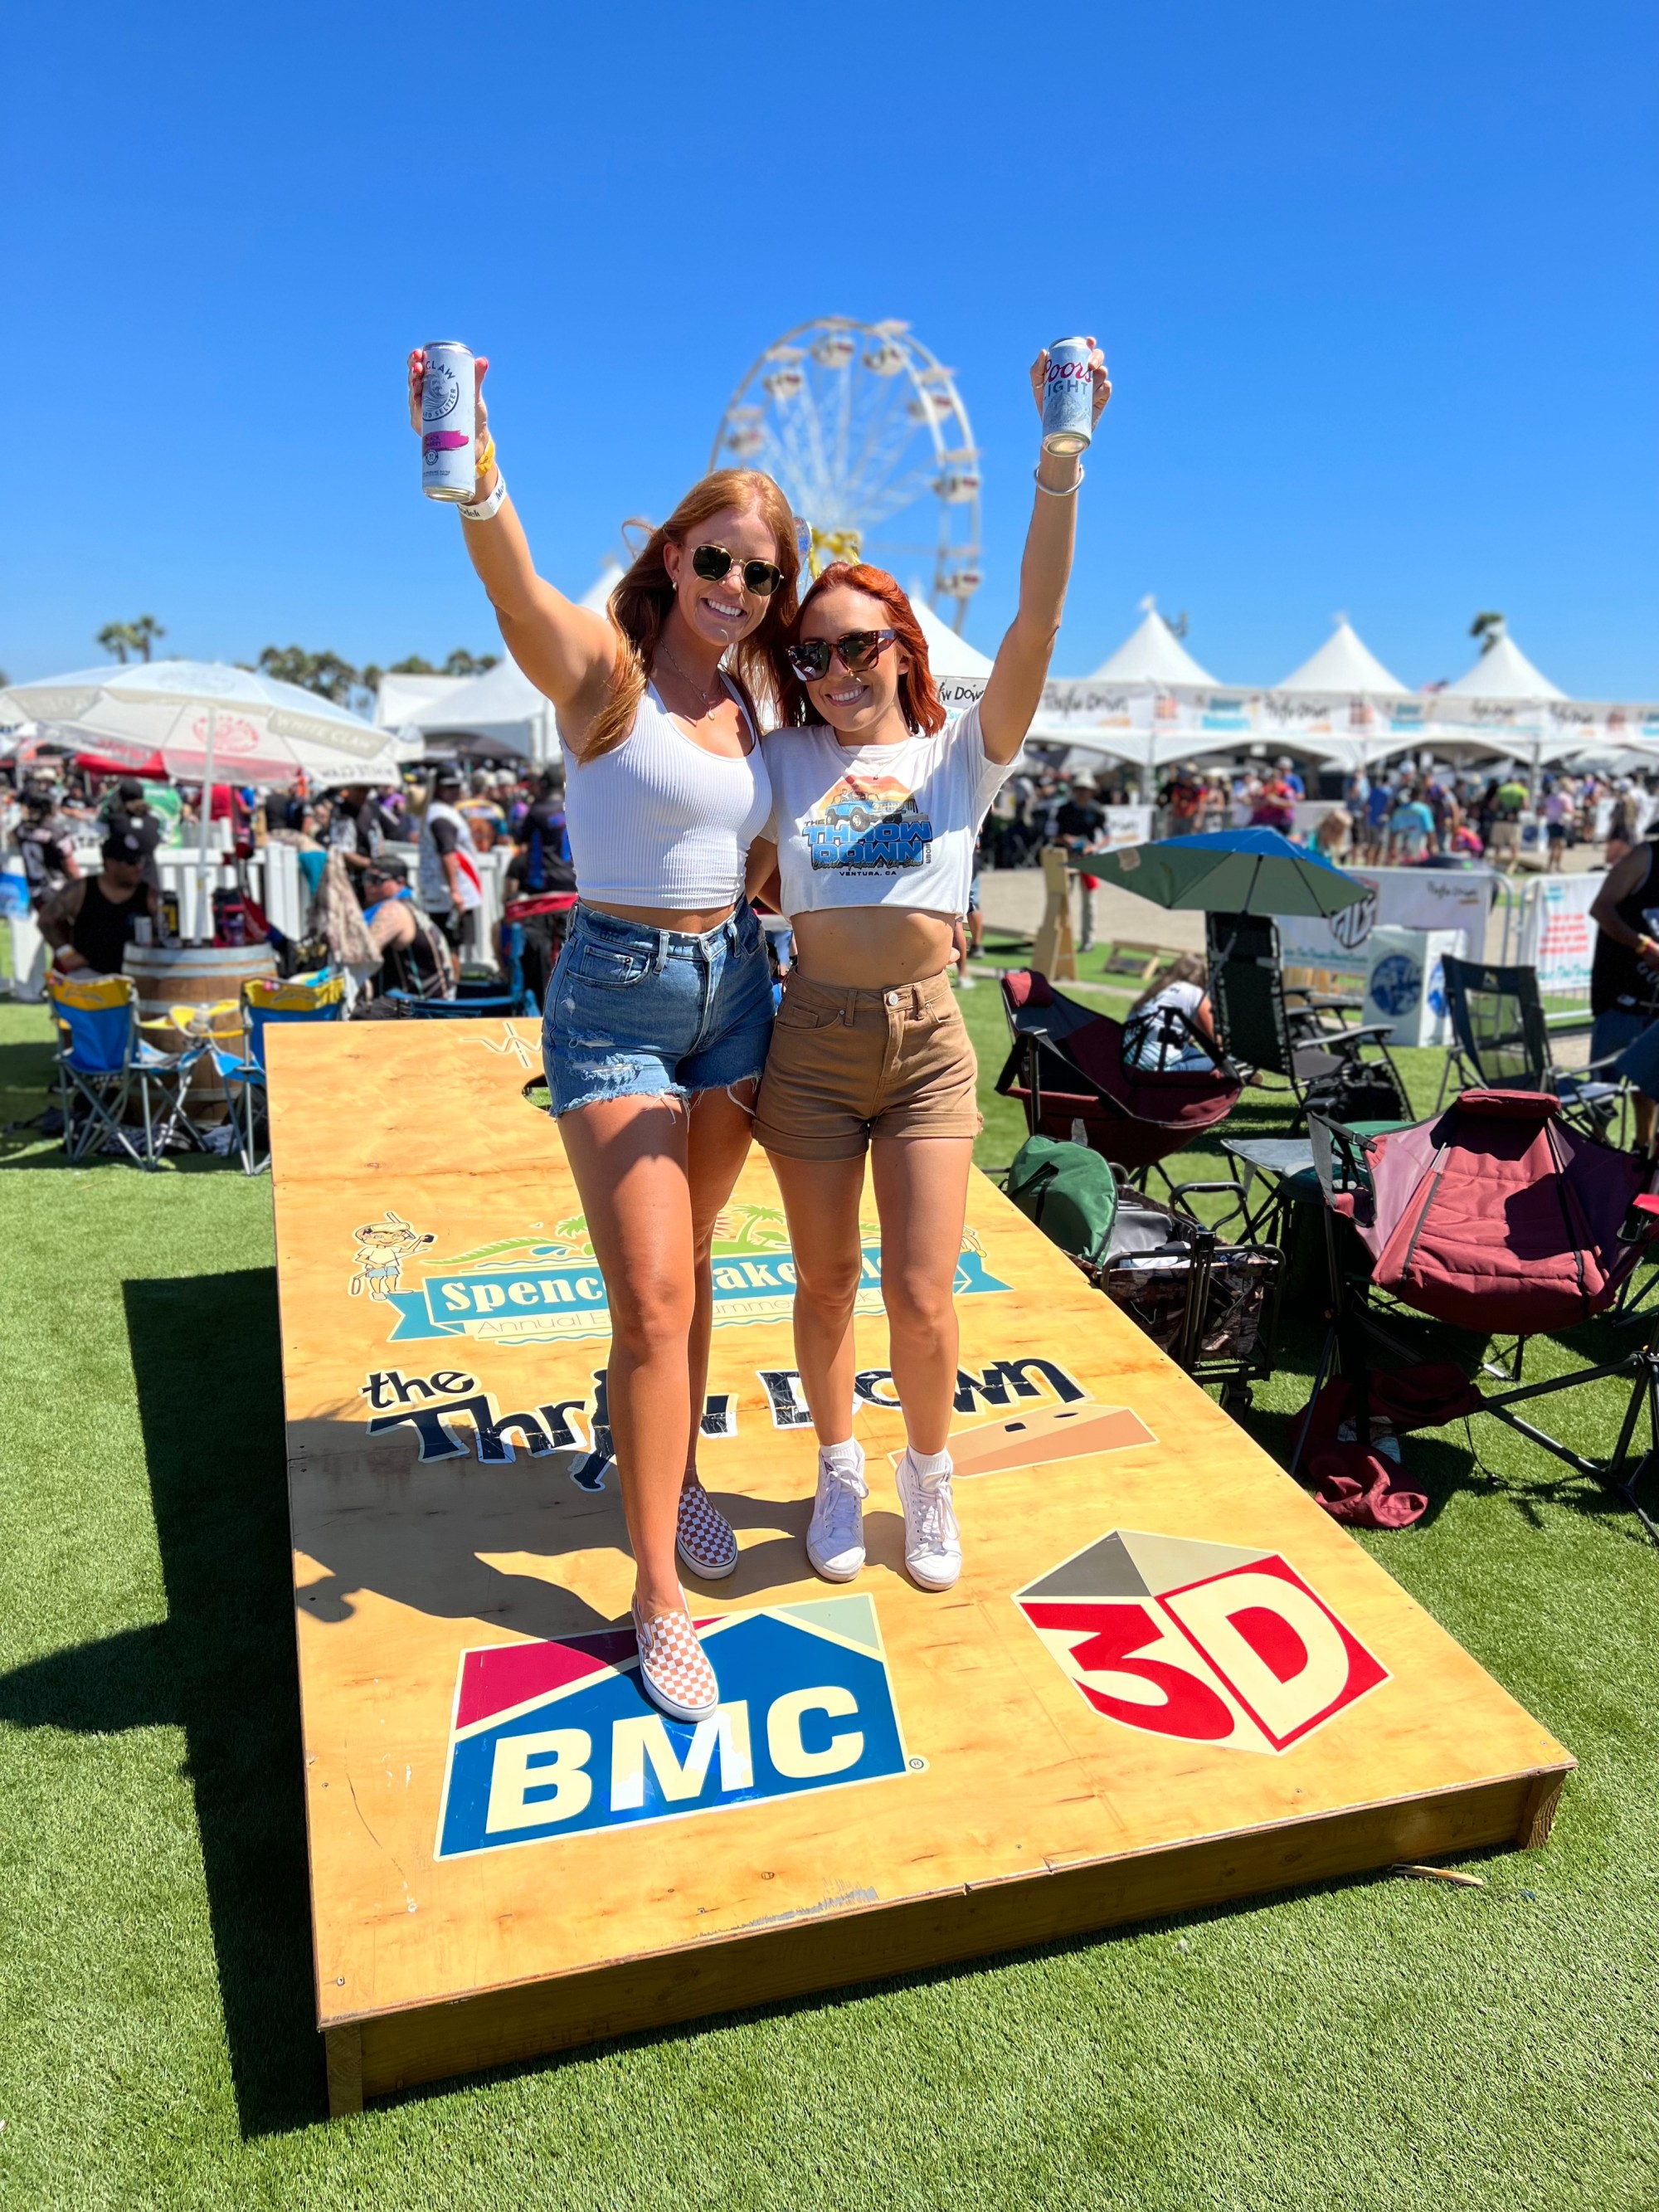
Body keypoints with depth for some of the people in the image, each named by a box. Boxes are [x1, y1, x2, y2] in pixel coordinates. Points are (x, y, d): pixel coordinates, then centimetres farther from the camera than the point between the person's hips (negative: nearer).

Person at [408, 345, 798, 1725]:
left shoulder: (747, 695, 8)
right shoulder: (606, 668, -10)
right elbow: (514, 584, -34)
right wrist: (474, 474, -54)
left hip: (733, 988, 6)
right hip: (618, 999, -6)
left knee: (688, 1262, 18)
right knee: (650, 1298, -7)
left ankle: (677, 1478, 38)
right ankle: (658, 1595, 7)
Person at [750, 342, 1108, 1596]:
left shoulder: (961, 754, 1)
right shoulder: (784, 760, 6)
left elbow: (1038, 622, -12)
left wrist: (1061, 461, -22)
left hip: (928, 1038, -1)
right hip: (813, 1036, 1)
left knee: (922, 1297, -1)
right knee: (826, 1286, 11)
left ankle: (929, 1478, 27)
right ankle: (840, 1472, 35)